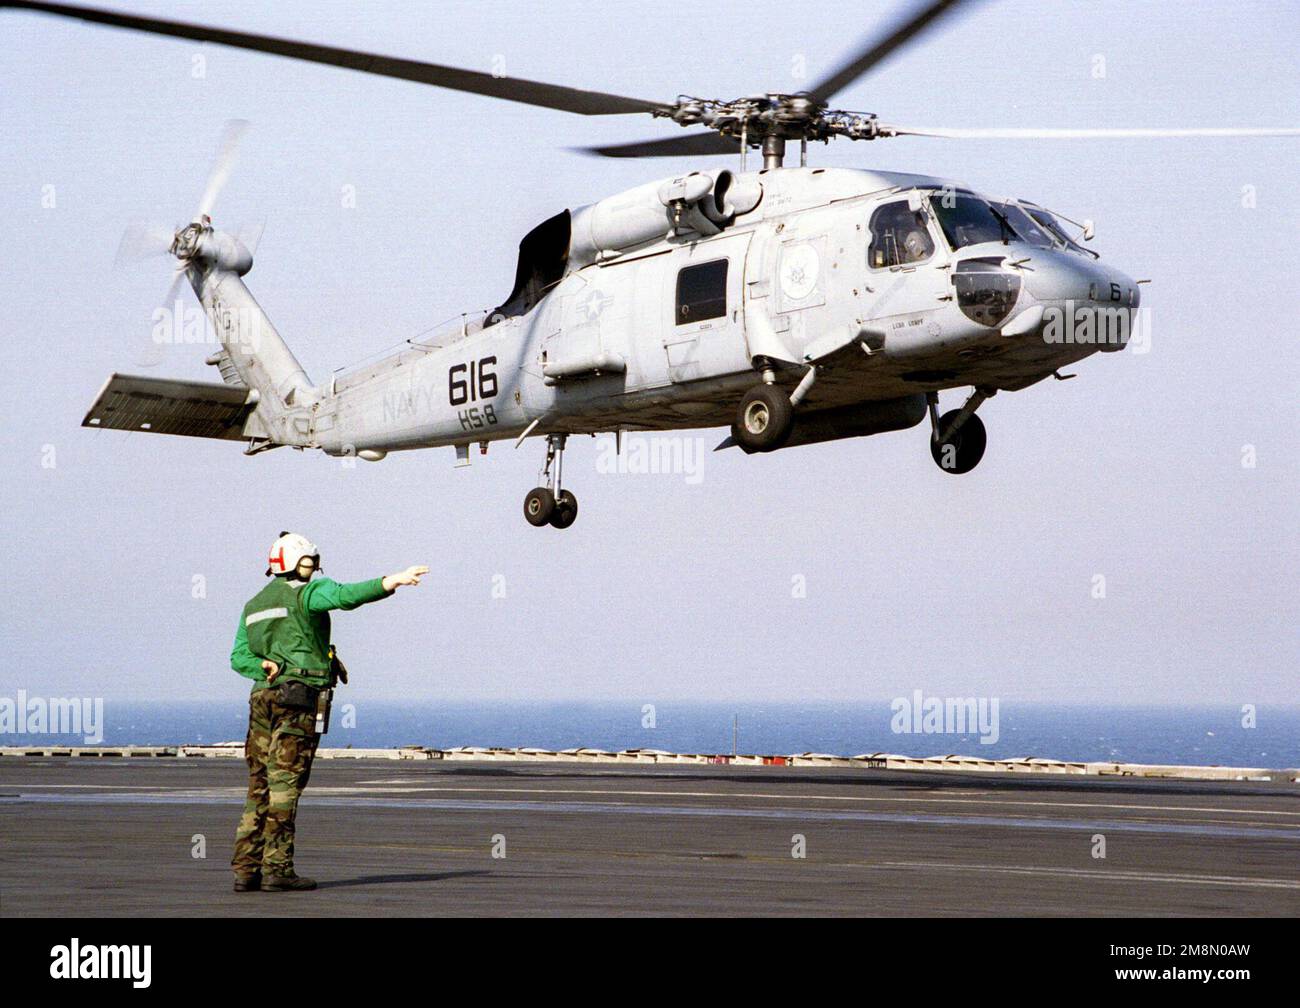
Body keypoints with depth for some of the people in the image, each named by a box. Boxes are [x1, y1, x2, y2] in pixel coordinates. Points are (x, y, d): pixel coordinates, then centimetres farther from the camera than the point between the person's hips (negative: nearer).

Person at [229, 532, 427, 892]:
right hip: (300, 698, -7)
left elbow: (239, 658, 11)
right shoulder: (307, 593, -2)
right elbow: (345, 595, -22)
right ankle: (277, 869, -9)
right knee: (285, 784, -8)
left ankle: (245, 869, 5)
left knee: (260, 786, 8)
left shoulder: (253, 605, 21)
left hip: (263, 698, 7)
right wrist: (392, 581, -31)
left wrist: (267, 668, -5)